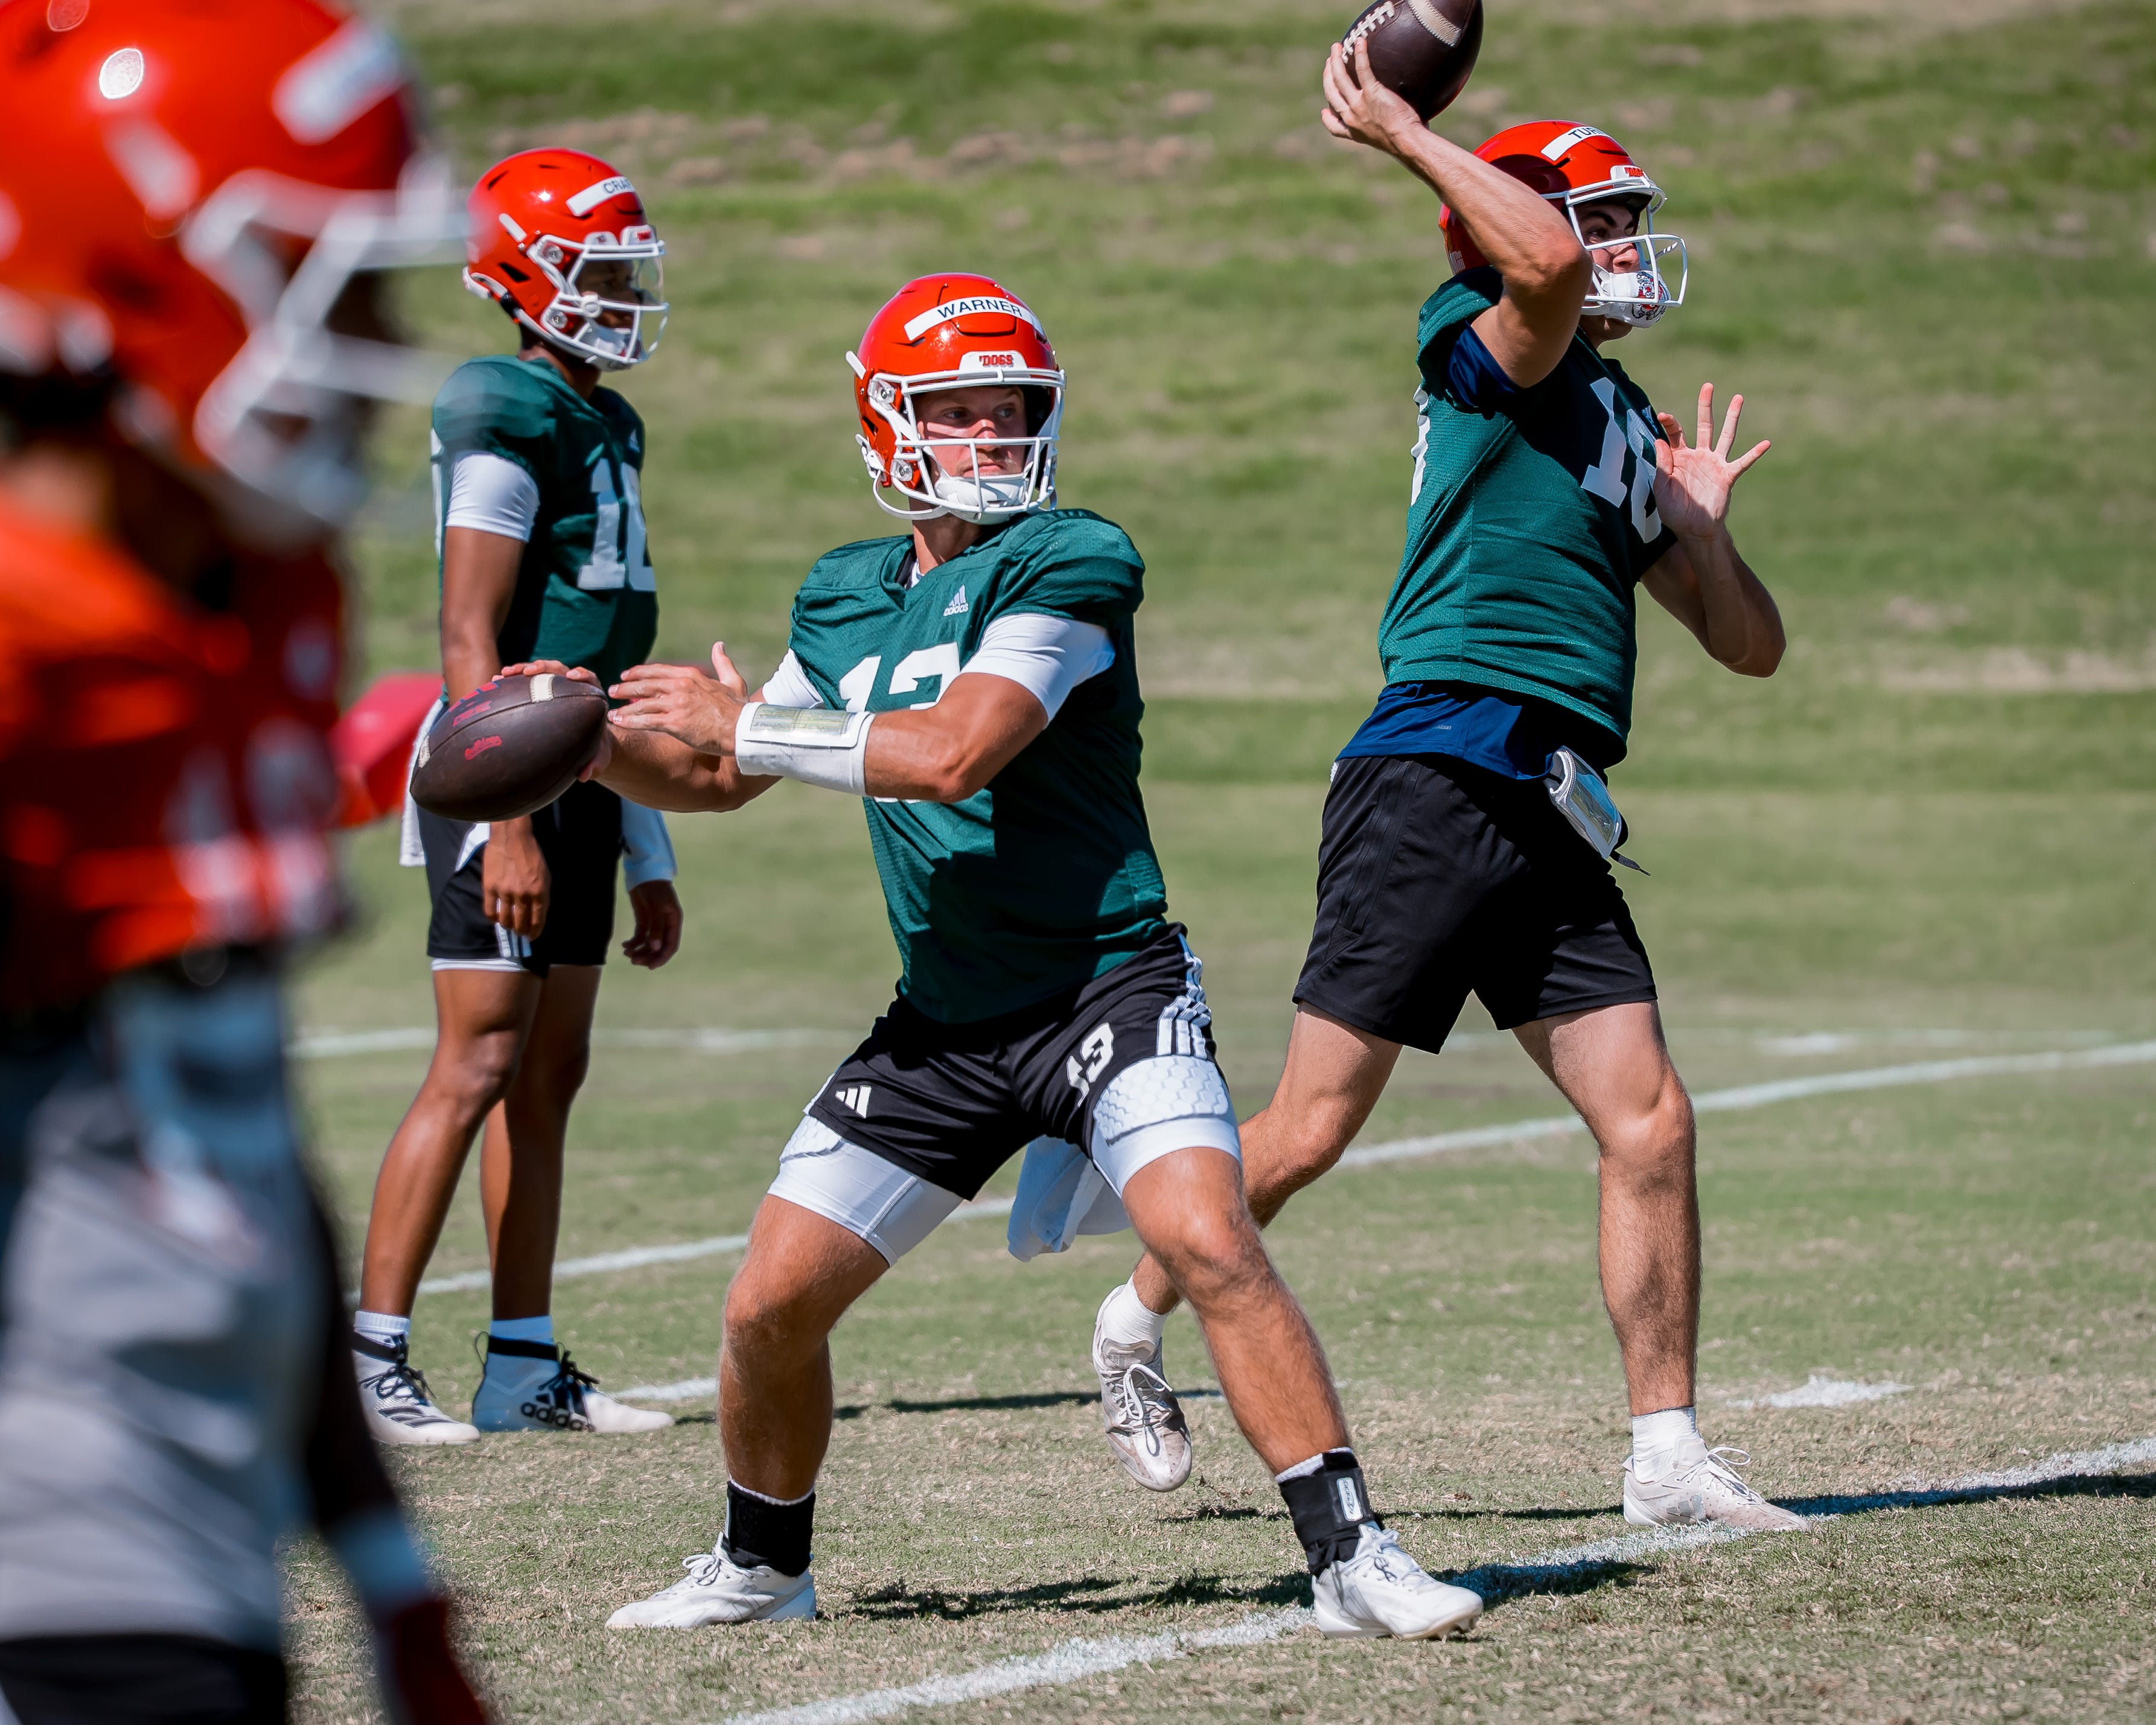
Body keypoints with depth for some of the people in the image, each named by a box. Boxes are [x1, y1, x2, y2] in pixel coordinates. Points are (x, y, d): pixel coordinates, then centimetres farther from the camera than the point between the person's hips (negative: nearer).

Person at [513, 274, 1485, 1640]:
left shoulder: (1069, 565, -12)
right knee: (773, 1304, 2)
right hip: (944, 1020, 6)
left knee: (1211, 1244, -25)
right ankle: (762, 1565, 26)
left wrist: (745, 725, -15)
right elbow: (723, 781, 23)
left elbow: (951, 755, -24)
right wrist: (594, 740, 5)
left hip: (1107, 986, -6)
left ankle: (1350, 1555, -18)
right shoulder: (846, 598, 10)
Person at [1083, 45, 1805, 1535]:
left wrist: (1701, 526, 9)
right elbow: (1542, 262, -27)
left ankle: (1669, 1456, 3)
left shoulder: (1634, 432, 22)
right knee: (1308, 1134, -3)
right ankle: (1134, 1326, 20)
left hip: (1557, 828, 7)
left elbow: (1753, 646, 24)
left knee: (1650, 1125, -2)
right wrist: (1402, 133, -17)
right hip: (1436, 781, -7)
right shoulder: (1491, 361, -2)